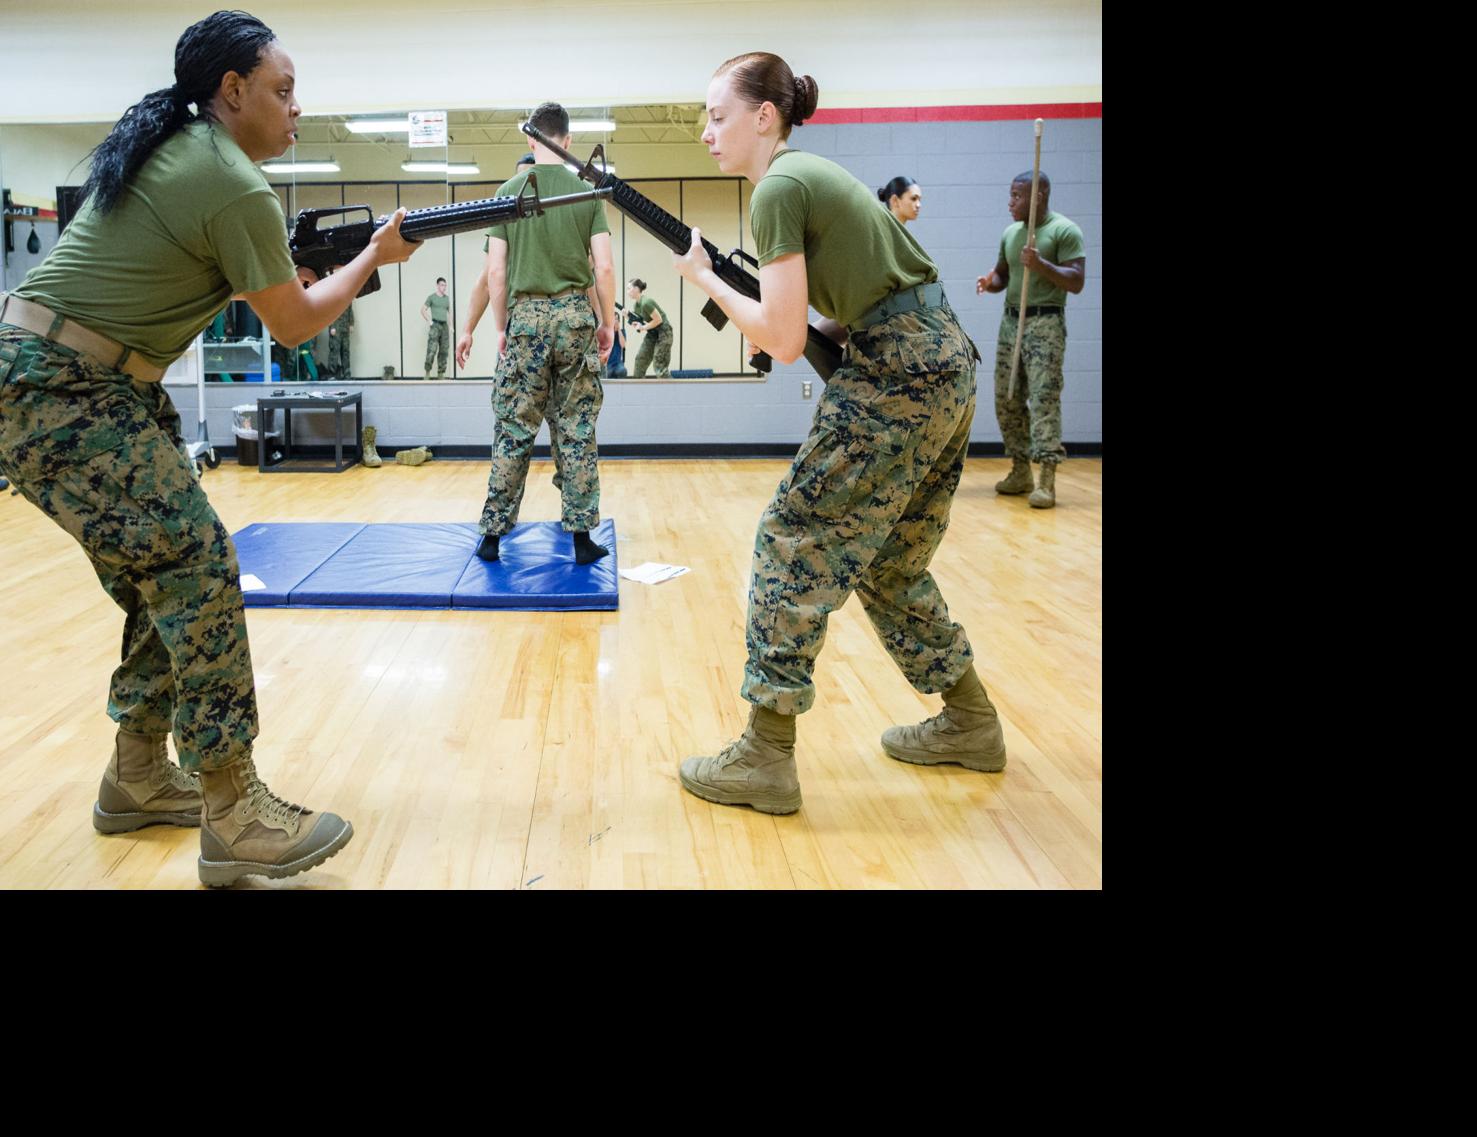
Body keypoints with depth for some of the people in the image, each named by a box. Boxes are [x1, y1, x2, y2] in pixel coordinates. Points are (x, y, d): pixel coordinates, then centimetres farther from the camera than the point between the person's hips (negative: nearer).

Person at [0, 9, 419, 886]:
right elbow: (294, 326, -6)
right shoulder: (237, 190, -16)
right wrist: (375, 257, 6)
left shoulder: (171, 147, 13)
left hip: (108, 385, 10)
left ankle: (139, 779, 23)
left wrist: (281, 263, 11)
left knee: (165, 570, 12)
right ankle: (236, 822, -10)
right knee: (198, 565, -13)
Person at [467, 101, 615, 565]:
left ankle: (492, 535, 12)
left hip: (526, 317, 0)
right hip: (576, 314, 0)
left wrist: (502, 328, 10)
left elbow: (496, 272, 1)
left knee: (513, 430, 6)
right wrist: (607, 322, 8)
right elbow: (604, 268, -3)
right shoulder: (587, 190, 2)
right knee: (577, 430, 5)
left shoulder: (509, 191, 3)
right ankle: (581, 535, 7)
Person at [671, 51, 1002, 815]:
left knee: (795, 545, -4)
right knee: (889, 562, 18)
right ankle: (970, 723, 30)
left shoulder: (779, 188, -11)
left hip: (897, 378, -10)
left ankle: (766, 760, 0)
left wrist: (703, 277, -3)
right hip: (943, 363, 10)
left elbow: (783, 341, -15)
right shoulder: (809, 173, 18)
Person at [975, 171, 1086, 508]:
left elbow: (1076, 281, -11)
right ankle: (1020, 471, 17)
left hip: (1045, 323, -7)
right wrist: (989, 282, 0)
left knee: (1044, 398, -13)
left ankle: (1047, 479, -16)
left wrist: (1041, 264, -23)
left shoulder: (1064, 230, -6)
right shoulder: (1011, 232, 14)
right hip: (1011, 321, 7)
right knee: (1007, 400, 7)